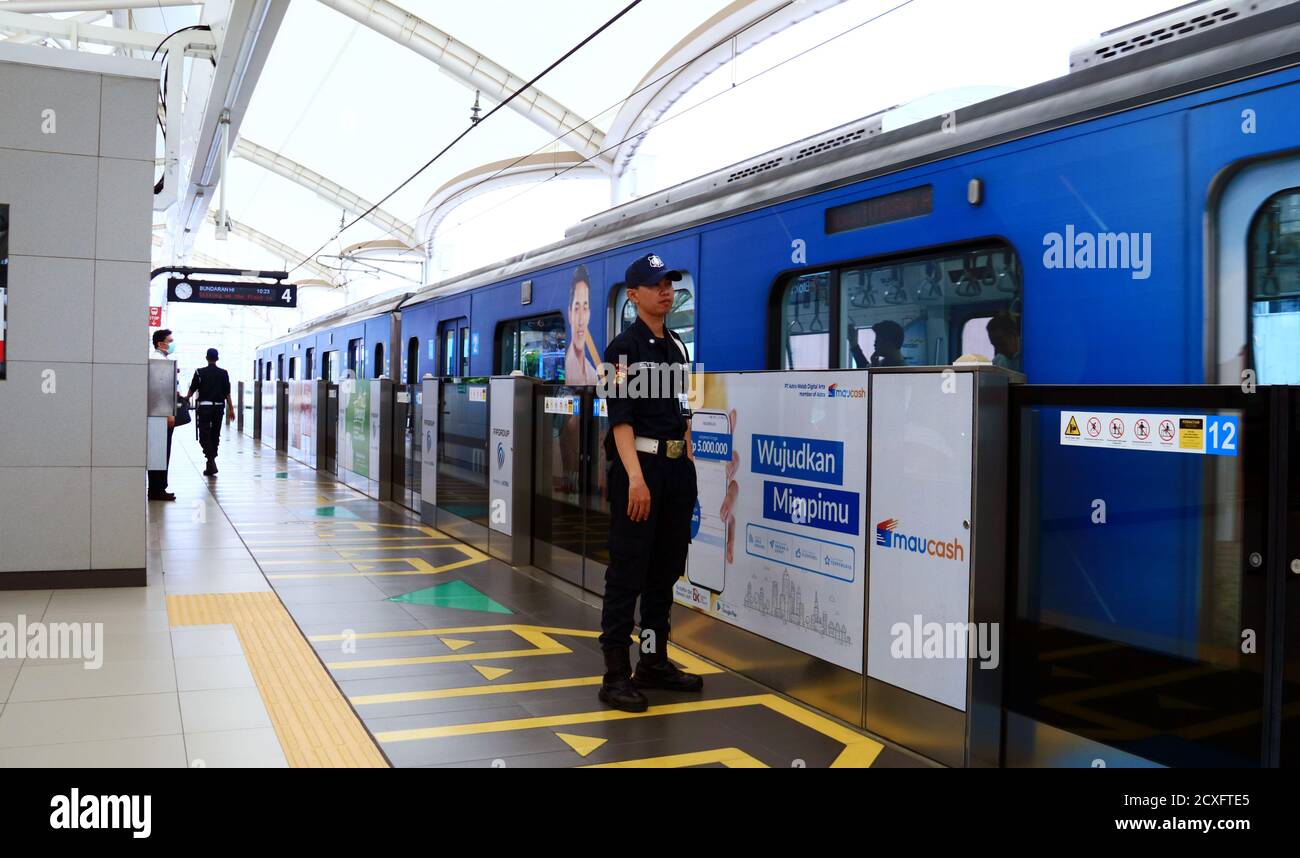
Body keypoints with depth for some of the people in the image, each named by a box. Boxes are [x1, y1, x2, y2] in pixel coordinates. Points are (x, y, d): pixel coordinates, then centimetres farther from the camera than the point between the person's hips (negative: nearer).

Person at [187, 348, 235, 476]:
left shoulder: (200, 373, -4)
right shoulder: (223, 373, 1)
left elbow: (192, 390, 2)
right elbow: (227, 393, 1)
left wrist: (186, 398, 19)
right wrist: (231, 409, 5)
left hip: (204, 407, -3)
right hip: (218, 407, 3)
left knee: (204, 436, 0)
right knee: (215, 435, 12)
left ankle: (211, 460, -19)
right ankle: (211, 466, 18)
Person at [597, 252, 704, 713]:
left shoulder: (677, 347, 16)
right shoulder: (624, 348, -6)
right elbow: (620, 417, -14)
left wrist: (689, 464, 13)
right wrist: (636, 477, -22)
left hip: (678, 466, 8)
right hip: (639, 464, -8)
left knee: (667, 568, 12)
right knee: (627, 571, -6)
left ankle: (654, 662, 23)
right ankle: (615, 675, -1)